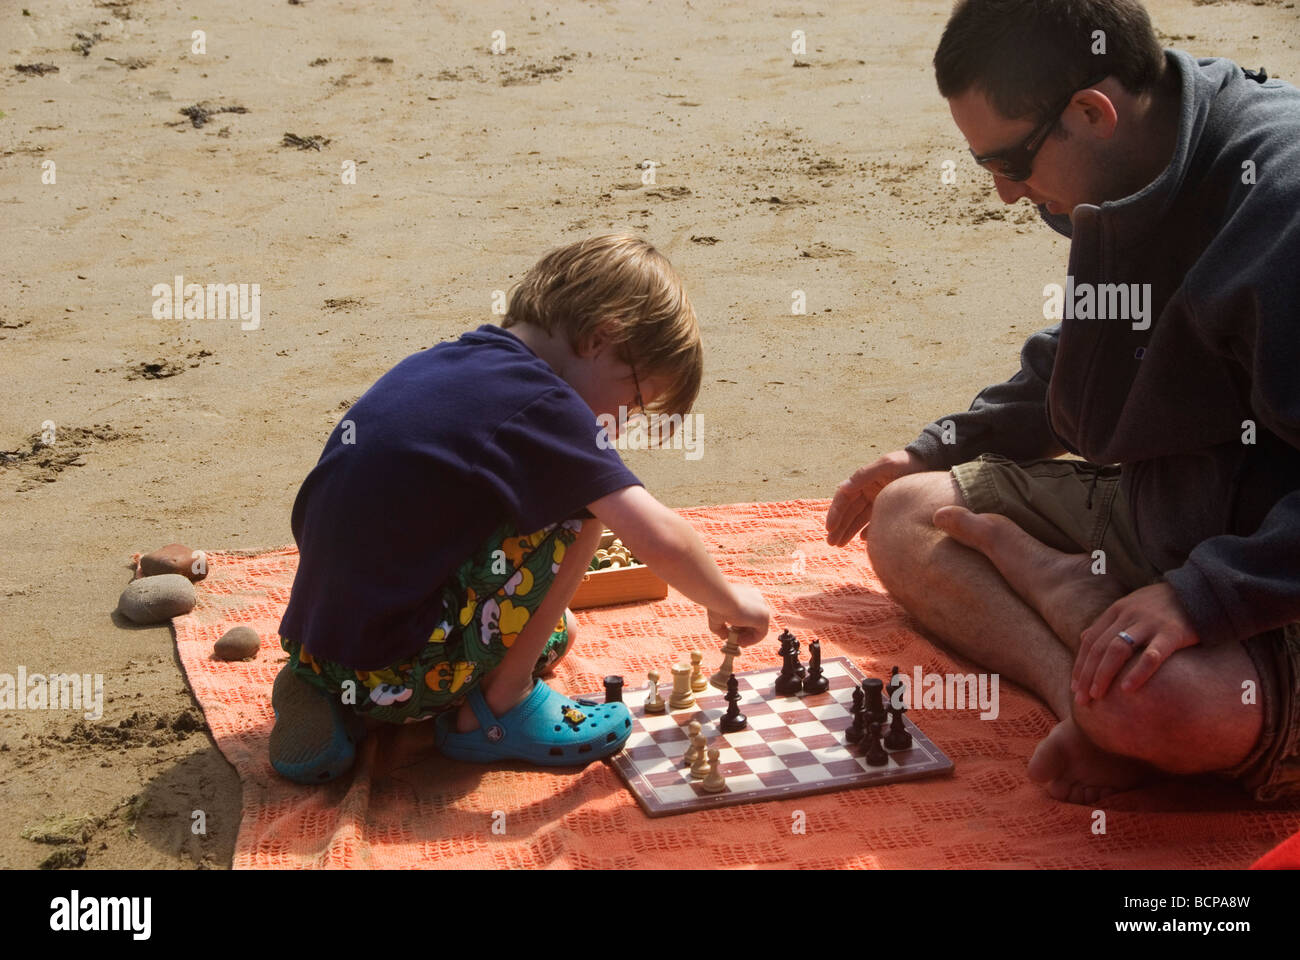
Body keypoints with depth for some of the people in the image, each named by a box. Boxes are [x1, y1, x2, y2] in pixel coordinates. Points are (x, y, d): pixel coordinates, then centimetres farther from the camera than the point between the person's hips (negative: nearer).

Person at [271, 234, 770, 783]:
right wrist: (729, 603, 1)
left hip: (318, 648, 9)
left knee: (552, 637, 28)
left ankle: (335, 704, 16)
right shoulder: (540, 404, -15)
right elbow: (659, 539, -19)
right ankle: (497, 709, 2)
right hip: (393, 673, -9)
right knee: (584, 500, -7)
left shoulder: (439, 364, 10)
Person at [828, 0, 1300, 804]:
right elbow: (1077, 370, 23)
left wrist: (1200, 596, -36)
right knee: (906, 516, 2)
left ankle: (1057, 586, -7)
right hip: (1147, 512, 10)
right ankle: (1082, 693, -18)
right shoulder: (1122, 193, 3)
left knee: (1154, 698, -40)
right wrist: (935, 449, 20)